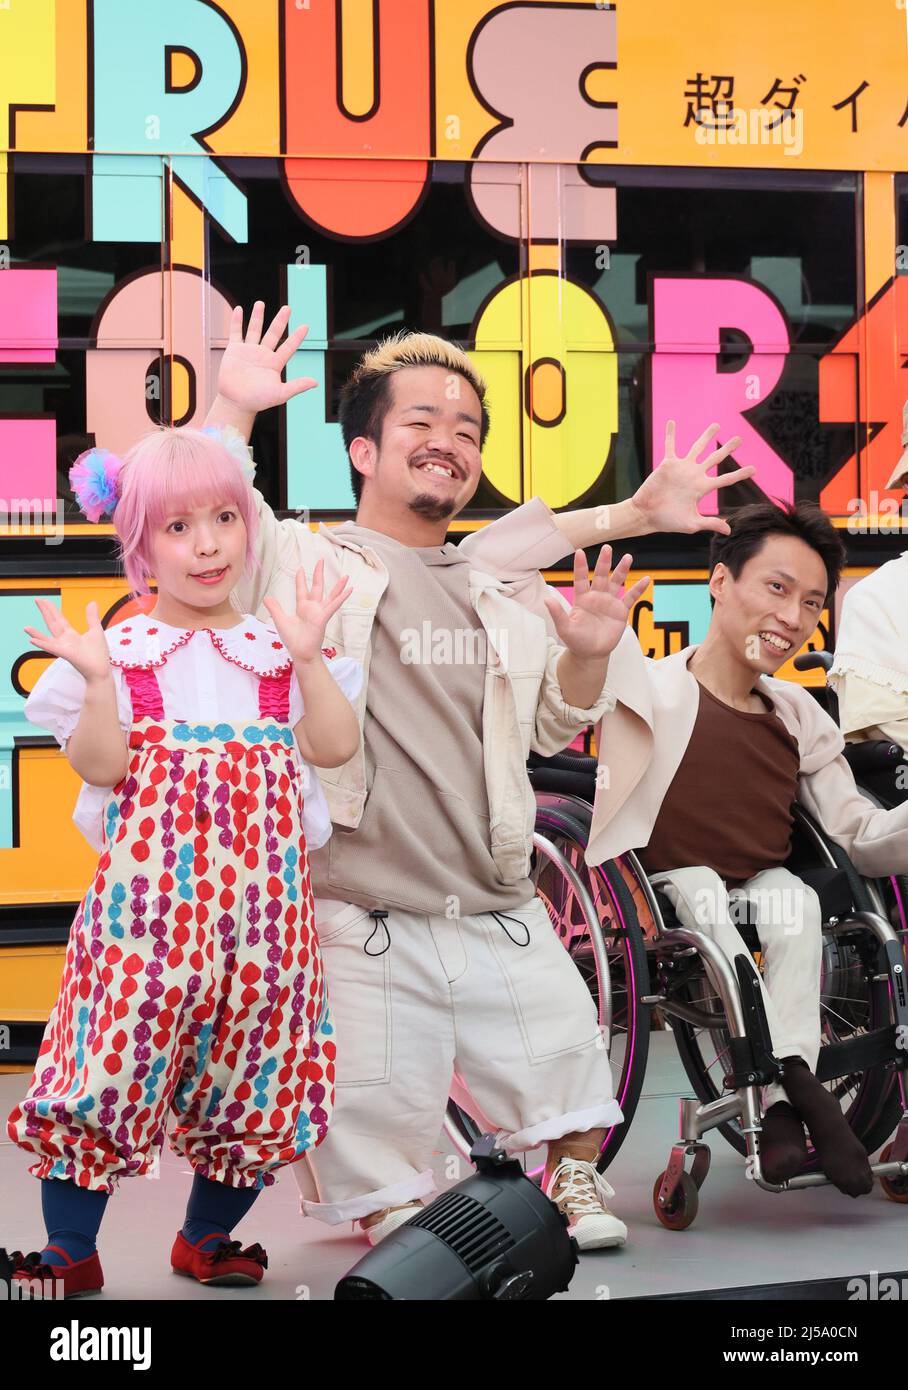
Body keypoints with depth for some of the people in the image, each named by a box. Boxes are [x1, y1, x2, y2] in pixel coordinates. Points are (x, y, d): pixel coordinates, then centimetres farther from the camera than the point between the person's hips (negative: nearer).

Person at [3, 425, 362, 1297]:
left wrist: (307, 656, -7)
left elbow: (335, 746, 0)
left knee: (251, 1071, 8)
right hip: (147, 895, -3)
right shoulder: (121, 652, 3)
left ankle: (209, 1234, 27)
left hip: (261, 893, 3)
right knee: (112, 1062, -5)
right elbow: (101, 767, -6)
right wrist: (99, 679, -17)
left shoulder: (278, 649, 10)